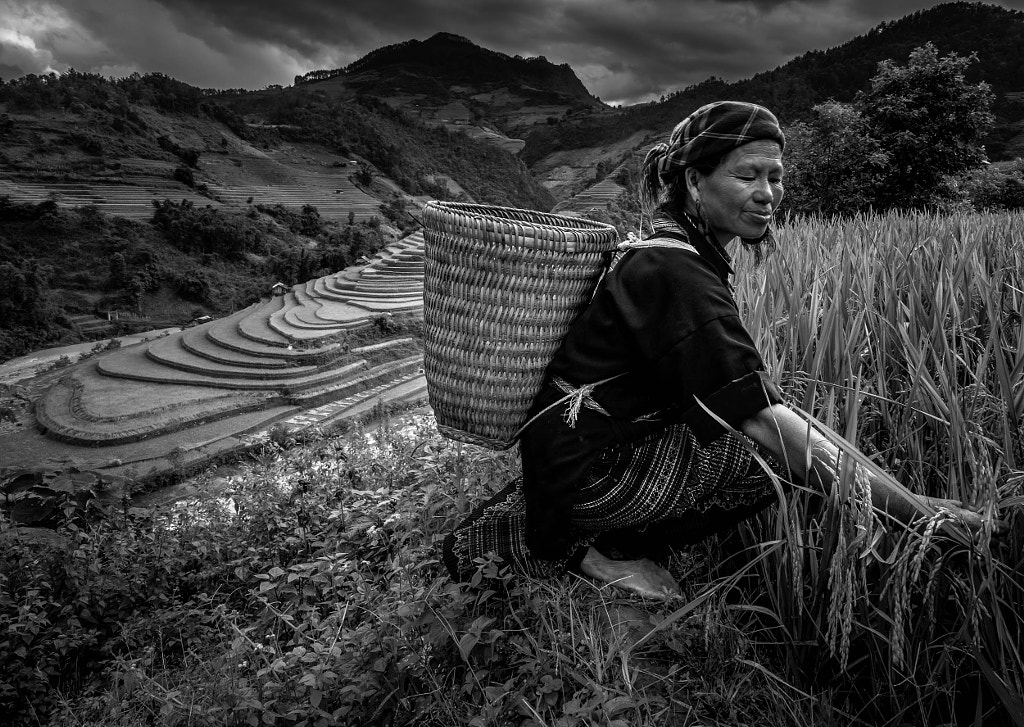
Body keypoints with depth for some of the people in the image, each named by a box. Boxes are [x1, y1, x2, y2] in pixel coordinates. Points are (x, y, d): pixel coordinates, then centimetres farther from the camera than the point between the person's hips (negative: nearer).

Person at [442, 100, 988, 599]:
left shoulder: (683, 252, 8)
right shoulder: (673, 271, -23)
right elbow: (765, 423, -29)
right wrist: (911, 509, -26)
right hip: (585, 471, -10)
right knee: (782, 452, -16)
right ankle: (613, 552, 1)